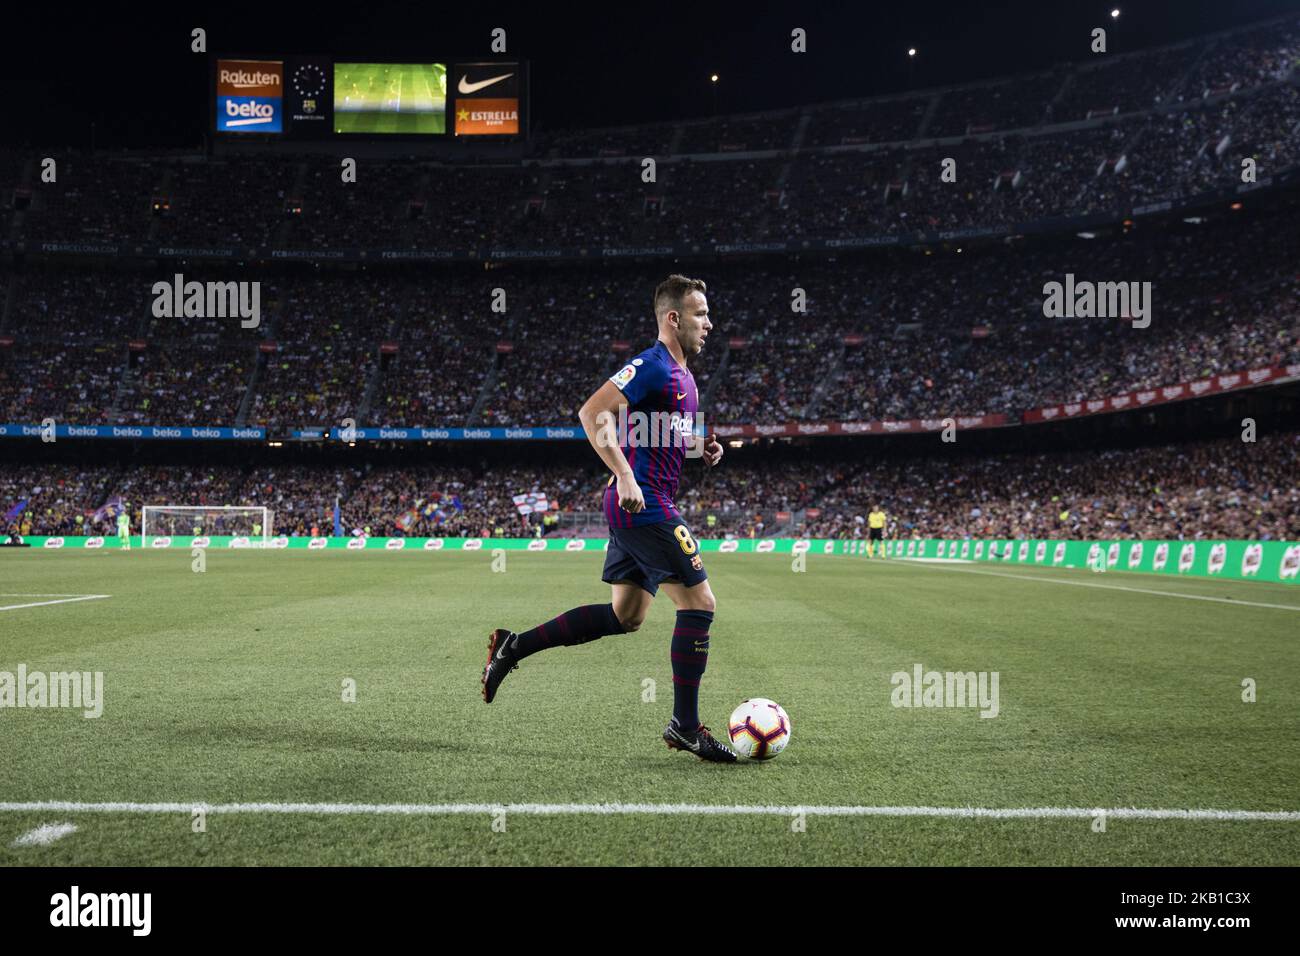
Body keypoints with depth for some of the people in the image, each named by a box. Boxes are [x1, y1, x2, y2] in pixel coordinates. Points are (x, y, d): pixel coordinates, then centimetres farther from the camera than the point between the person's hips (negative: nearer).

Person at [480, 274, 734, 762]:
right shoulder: (653, 366, -13)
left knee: (625, 615, 13)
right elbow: (592, 413, -22)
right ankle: (685, 727, 1)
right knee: (699, 603, -7)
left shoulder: (681, 374, 18)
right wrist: (625, 475, -28)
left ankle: (514, 646, 17)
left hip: (635, 508, 10)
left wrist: (700, 446, 12)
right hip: (645, 506, -10)